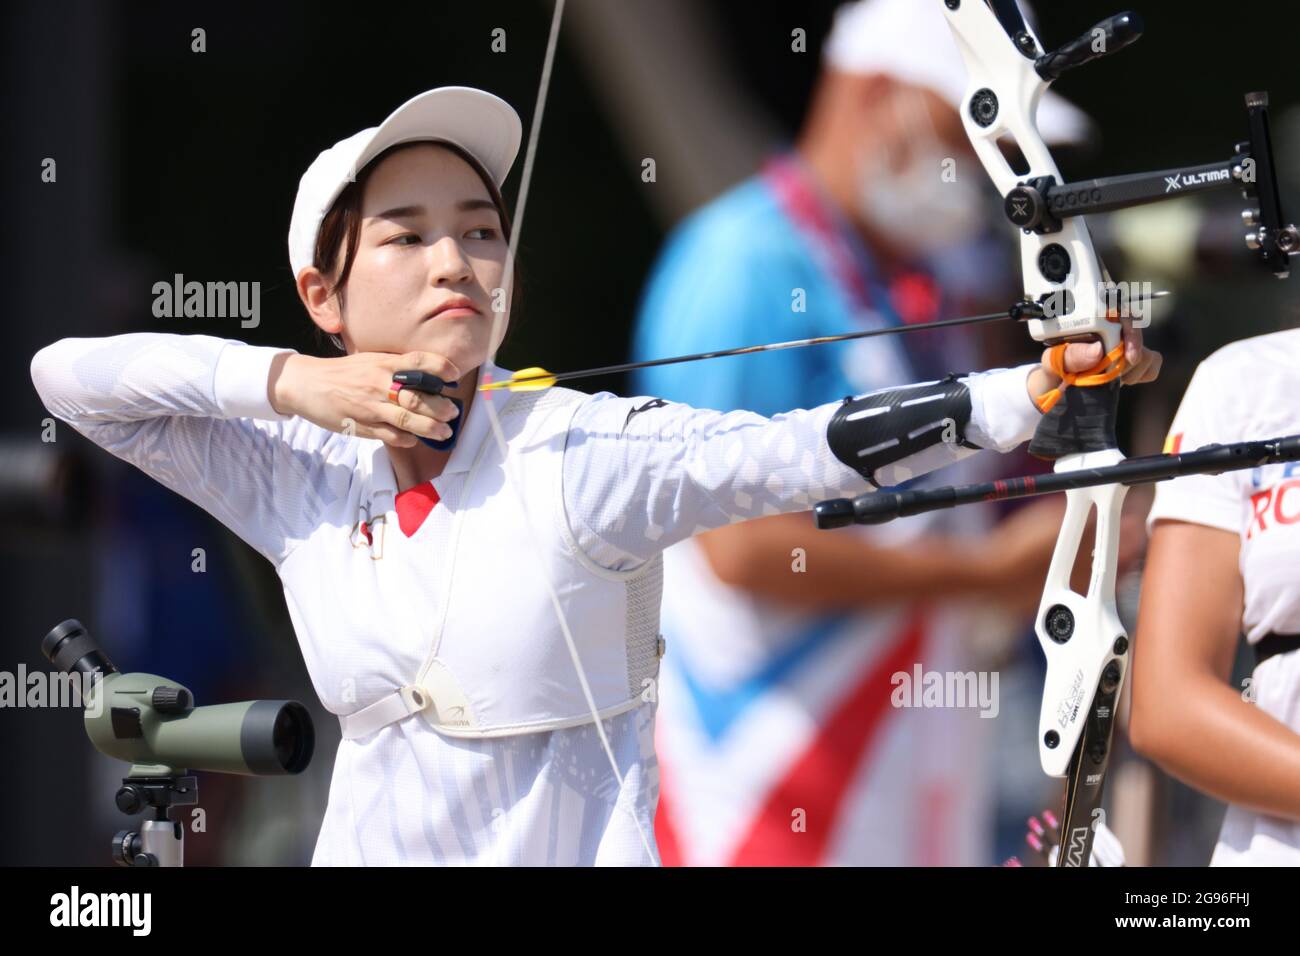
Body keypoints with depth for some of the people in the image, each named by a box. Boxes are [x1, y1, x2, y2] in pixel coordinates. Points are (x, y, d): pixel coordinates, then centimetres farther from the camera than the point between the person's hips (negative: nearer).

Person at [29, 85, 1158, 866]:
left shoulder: (585, 449, -13)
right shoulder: (296, 478, -1)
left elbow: (803, 448, -28)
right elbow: (67, 373, 1)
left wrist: (1025, 393, -44)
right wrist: (288, 382, -12)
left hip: (573, 846, -3)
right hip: (367, 841, 4)